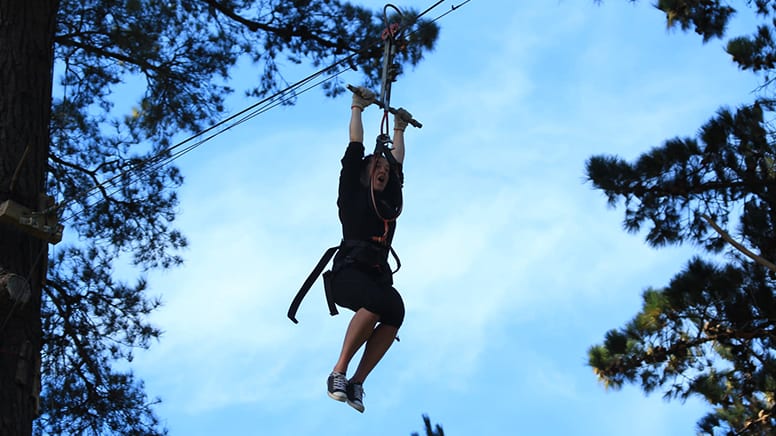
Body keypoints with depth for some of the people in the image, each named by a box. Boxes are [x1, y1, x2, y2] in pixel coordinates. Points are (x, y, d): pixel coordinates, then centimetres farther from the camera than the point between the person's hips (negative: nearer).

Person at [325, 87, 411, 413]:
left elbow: (397, 163, 37)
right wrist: (357, 108, 22)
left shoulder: (389, 201, 26)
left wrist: (399, 128, 47)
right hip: (348, 271, -5)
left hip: (378, 275, 5)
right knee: (377, 302, -36)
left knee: (396, 311, -28)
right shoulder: (352, 194, 13)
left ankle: (357, 383, -26)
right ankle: (339, 372, -27)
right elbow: (355, 148, 15)